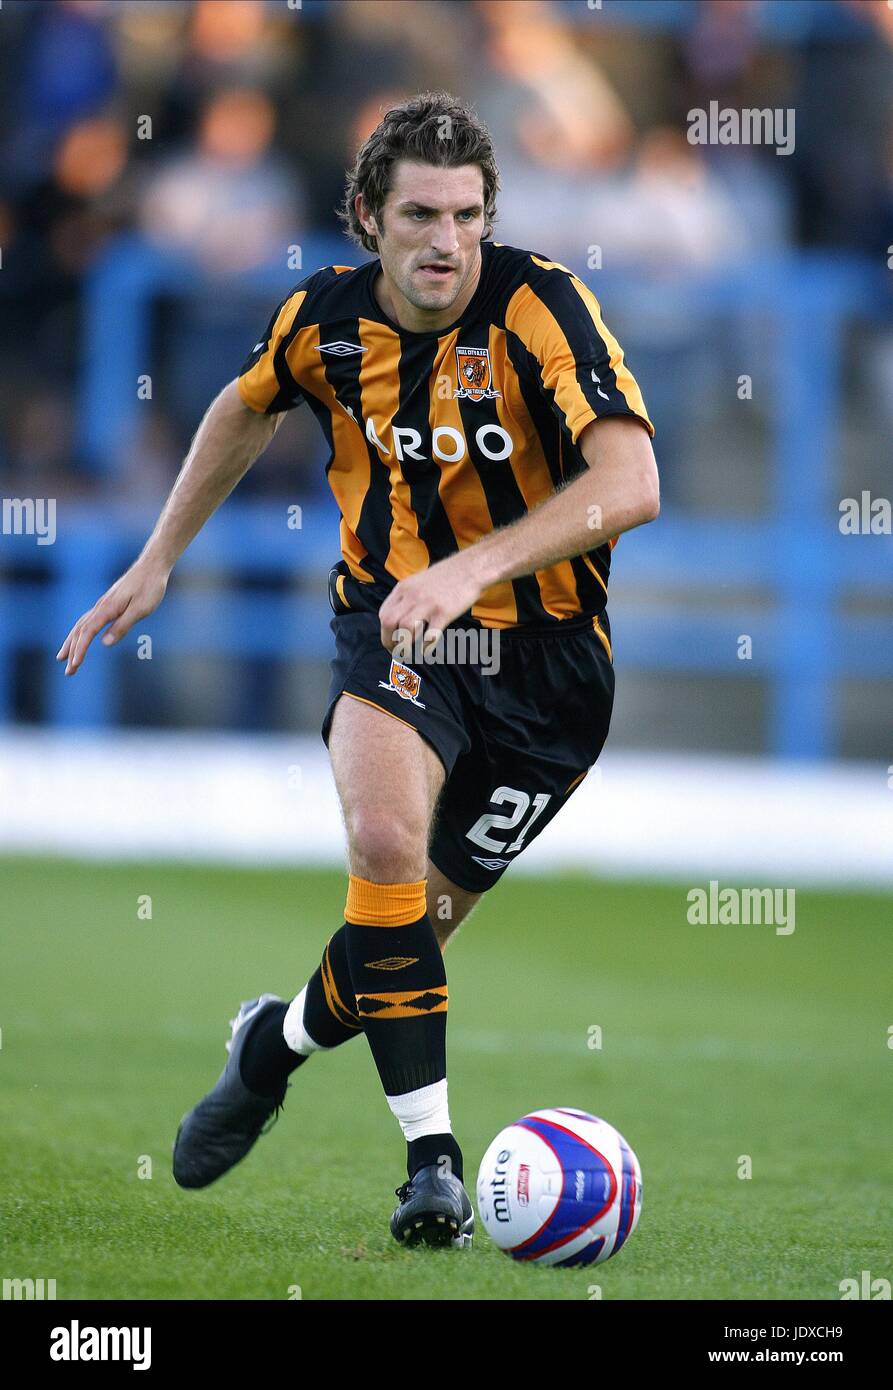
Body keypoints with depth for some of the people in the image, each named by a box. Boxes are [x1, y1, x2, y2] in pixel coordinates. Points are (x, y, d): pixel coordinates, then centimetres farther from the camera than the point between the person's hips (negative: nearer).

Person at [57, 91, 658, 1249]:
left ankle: (279, 1040, 38)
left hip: (543, 663, -1)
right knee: (386, 837, -29)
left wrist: (472, 567, -39)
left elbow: (630, 483, -30)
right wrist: (157, 563, 21)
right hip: (391, 632, 1)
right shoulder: (325, 318, -6)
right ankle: (432, 1157, -23)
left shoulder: (538, 306, -19)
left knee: (412, 931, 3)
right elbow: (246, 411, 19)